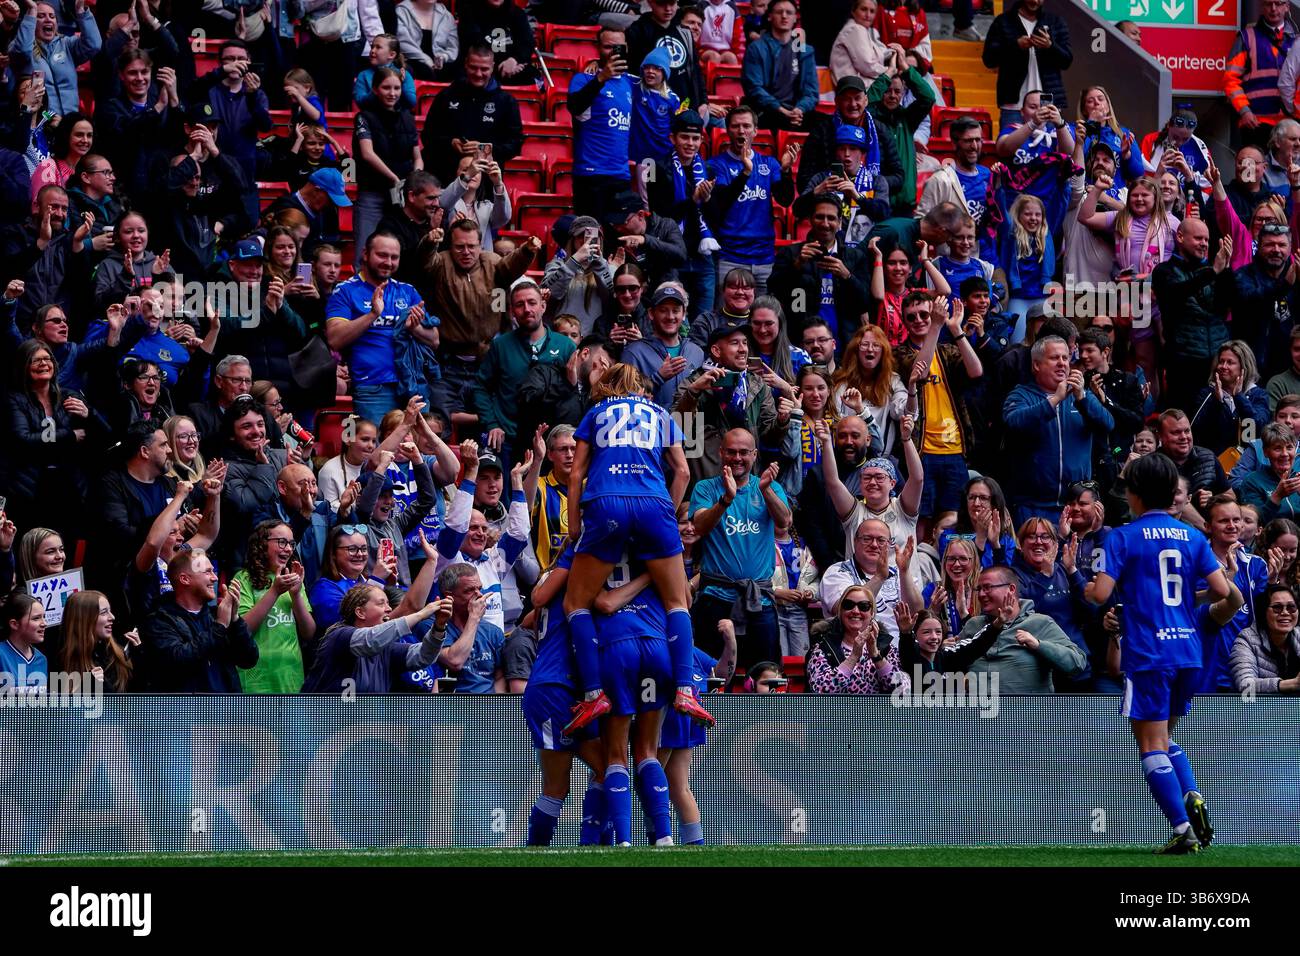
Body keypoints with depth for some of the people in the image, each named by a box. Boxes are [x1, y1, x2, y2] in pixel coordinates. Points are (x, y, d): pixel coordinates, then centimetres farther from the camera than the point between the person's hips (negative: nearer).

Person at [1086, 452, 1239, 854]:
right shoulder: (1191, 537, 9)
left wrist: (1089, 590, 10)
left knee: (1152, 744, -1)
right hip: (1189, 651, 5)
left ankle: (1184, 830, -10)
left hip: (1147, 654, -5)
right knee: (1164, 737, 21)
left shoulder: (1123, 538, -4)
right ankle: (1192, 798, -3)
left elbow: (1102, 593, -13)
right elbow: (1222, 590, 2)